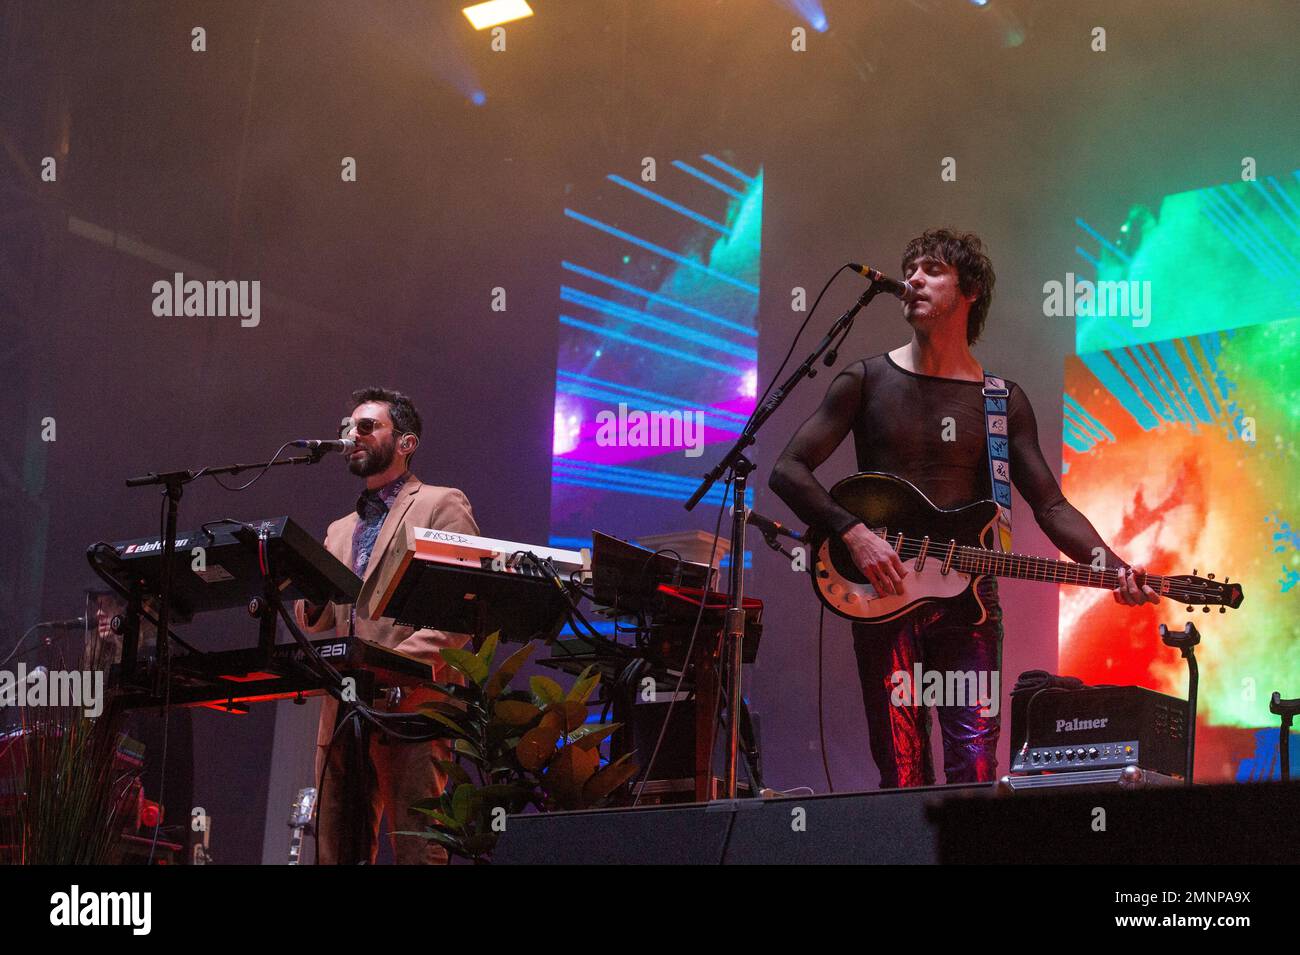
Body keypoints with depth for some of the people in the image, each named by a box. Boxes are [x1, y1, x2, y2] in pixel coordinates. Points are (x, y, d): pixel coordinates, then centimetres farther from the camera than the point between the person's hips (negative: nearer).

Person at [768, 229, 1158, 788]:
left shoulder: (1003, 402, 8)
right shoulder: (867, 381, 6)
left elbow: (1050, 505, 4)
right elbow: (788, 470, 1)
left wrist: (1112, 567, -11)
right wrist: (853, 533, -12)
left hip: (966, 595, 0)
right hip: (882, 597, 0)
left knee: (975, 768, -10)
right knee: (901, 773, 0)